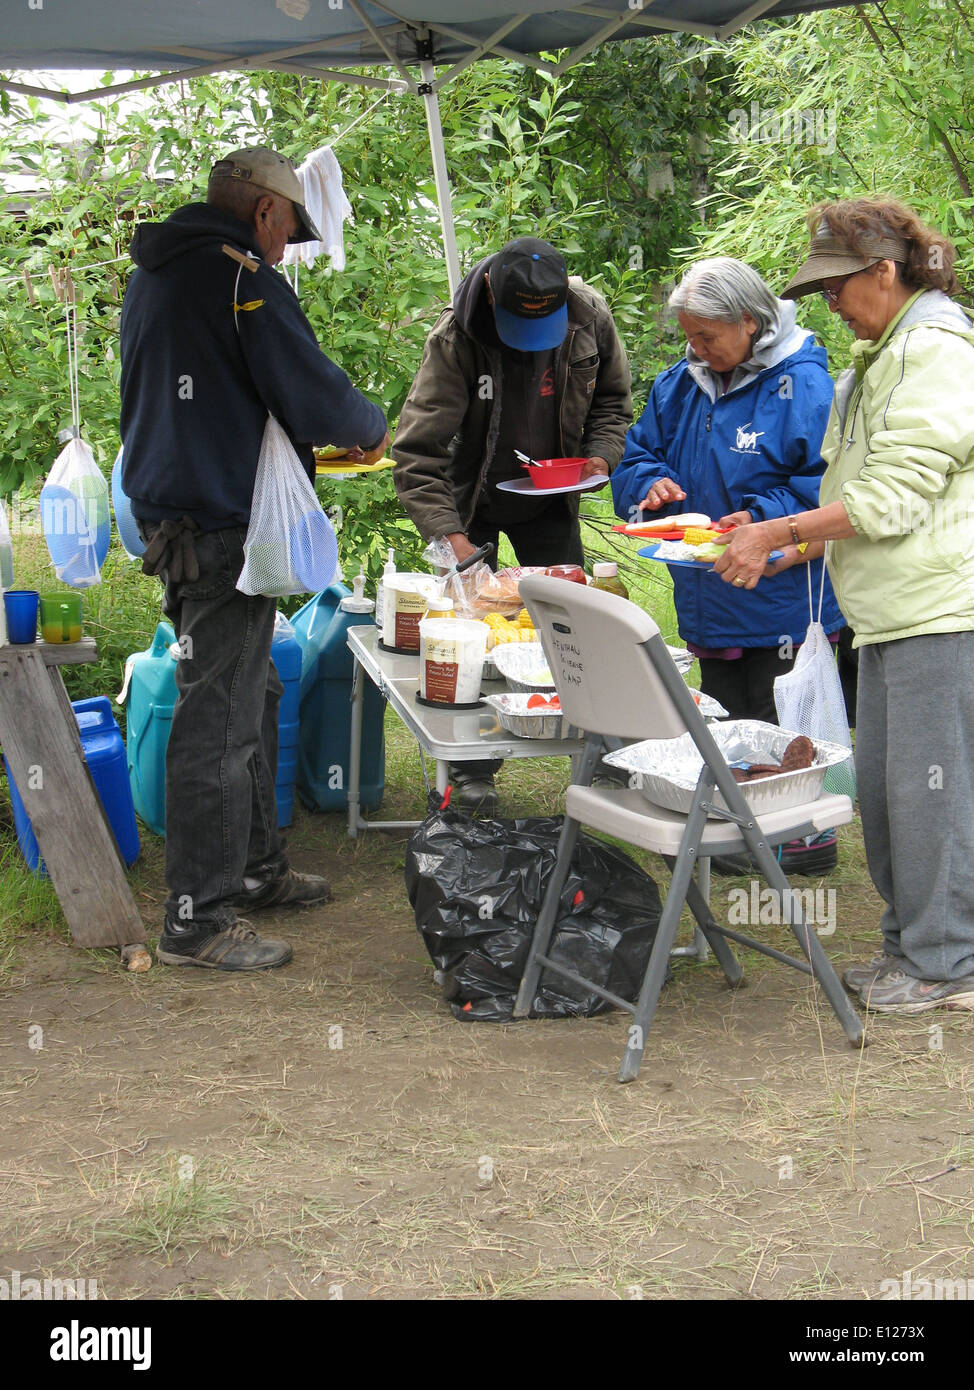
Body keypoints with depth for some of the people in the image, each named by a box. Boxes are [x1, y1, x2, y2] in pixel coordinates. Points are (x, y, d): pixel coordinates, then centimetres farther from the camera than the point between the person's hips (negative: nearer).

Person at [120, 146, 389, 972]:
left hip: (175, 519, 10)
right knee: (218, 723, -5)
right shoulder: (243, 276, -15)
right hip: (223, 531, -10)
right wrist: (372, 429, 5)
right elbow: (316, 396, -16)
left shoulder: (154, 273, 16)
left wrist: (298, 440, 22)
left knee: (251, 697, 20)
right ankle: (197, 921, 2)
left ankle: (254, 868, 31)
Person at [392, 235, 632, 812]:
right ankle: (473, 769, 9)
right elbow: (417, 450, -29)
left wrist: (602, 455, -15)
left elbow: (612, 399, 4)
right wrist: (449, 535, -39)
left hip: (549, 497, 2)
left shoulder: (590, 317, -16)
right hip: (471, 500, -2)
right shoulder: (456, 336, -27)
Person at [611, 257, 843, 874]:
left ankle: (807, 836, 16)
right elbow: (638, 454, 17)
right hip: (710, 603, 8)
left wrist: (765, 518, -26)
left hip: (782, 608, -7)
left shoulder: (801, 385, -15)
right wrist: (652, 482, -5)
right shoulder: (682, 384, 8)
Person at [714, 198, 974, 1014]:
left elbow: (893, 496, -18)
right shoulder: (880, 355, 21)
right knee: (883, 785, 13)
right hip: (891, 610, 10)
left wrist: (779, 533, -14)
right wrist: (787, 548, 13)